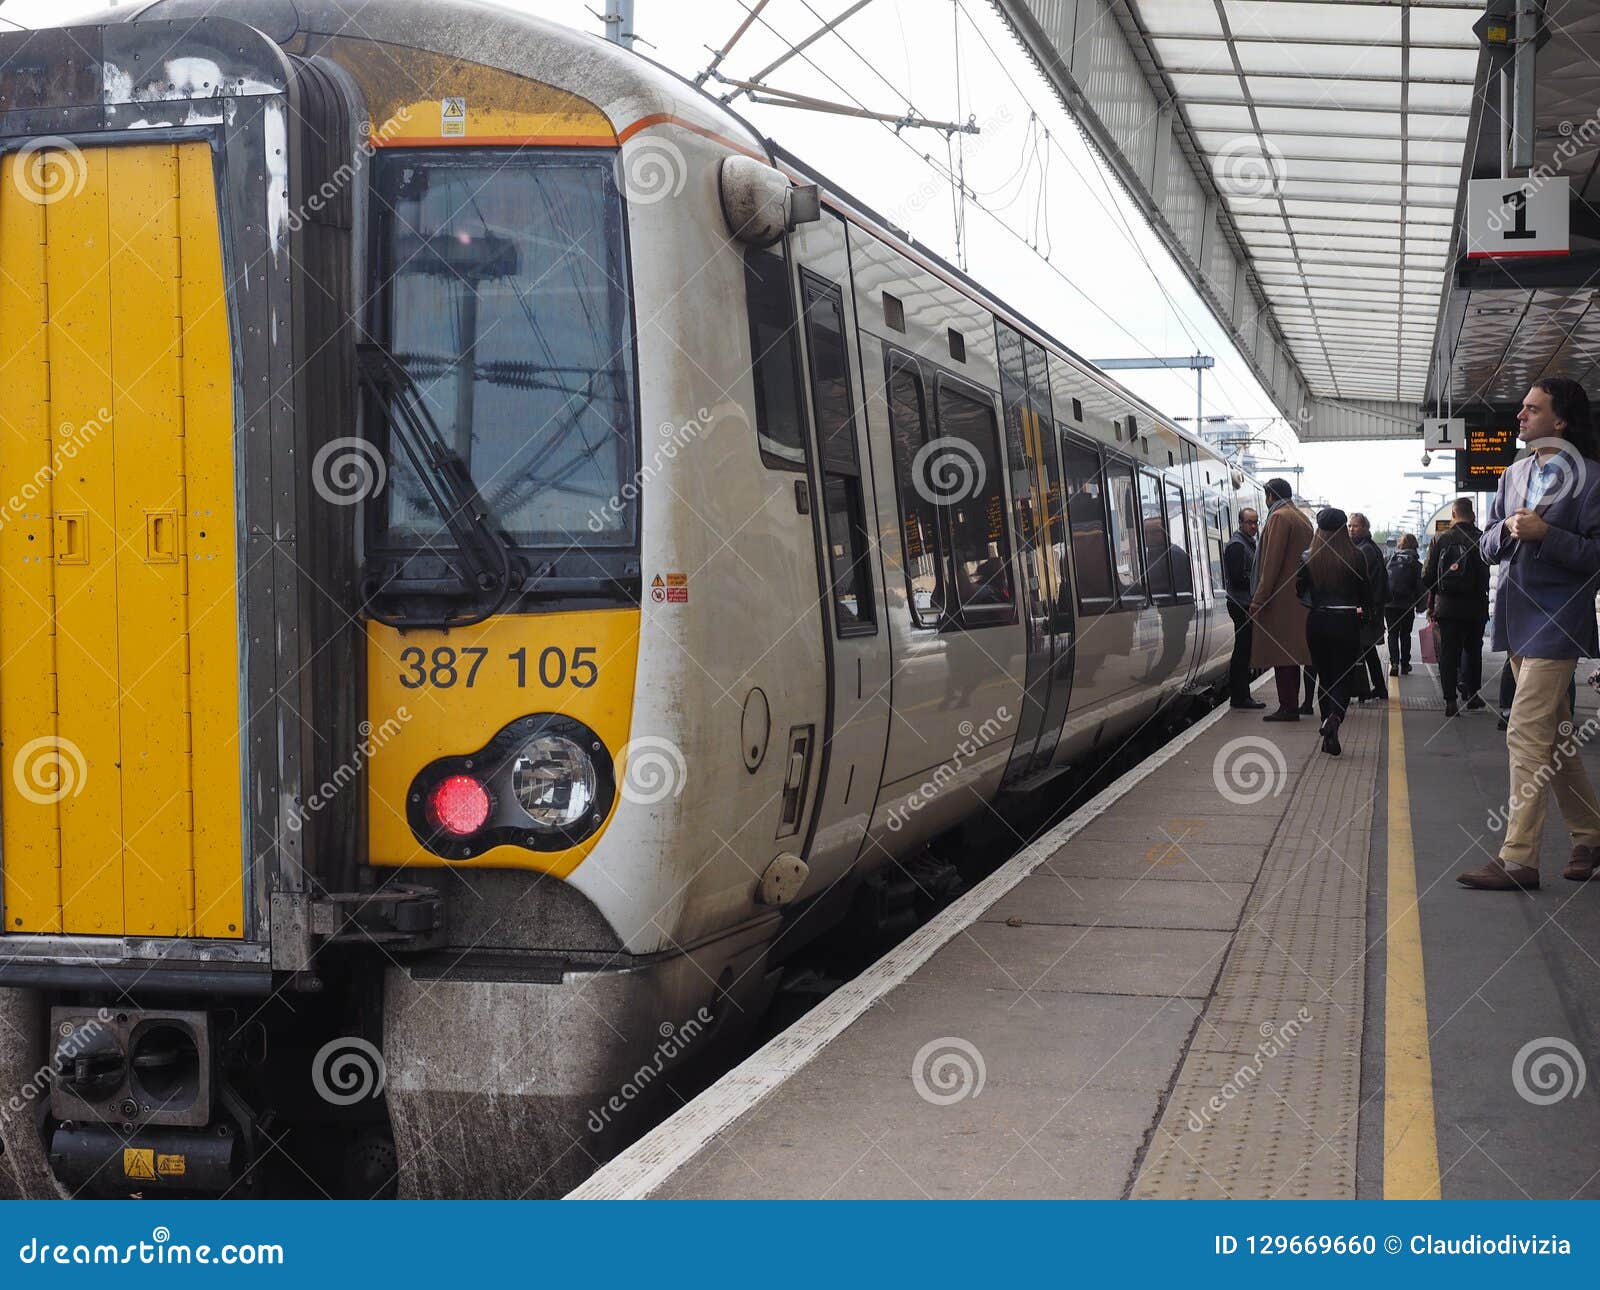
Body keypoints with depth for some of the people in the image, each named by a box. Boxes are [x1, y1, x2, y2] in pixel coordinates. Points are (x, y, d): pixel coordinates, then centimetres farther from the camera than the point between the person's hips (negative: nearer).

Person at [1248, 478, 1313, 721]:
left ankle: (1287, 707, -10)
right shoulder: (1302, 519, 19)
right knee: (1291, 655, 12)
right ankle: (1292, 705, 15)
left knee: (1280, 654, -8)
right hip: (1298, 598, 9)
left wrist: (1259, 598, -16)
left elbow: (1272, 562, -16)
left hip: (1280, 599, -9)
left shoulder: (1279, 517, -9)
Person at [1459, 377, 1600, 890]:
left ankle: (1518, 858, -10)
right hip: (1517, 617, 8)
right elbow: (1487, 546, 15)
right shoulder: (1514, 474, 14)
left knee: (1526, 735, -13)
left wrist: (1545, 534, -21)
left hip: (1556, 620, -8)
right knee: (1552, 737, 15)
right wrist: (1507, 529, -6)